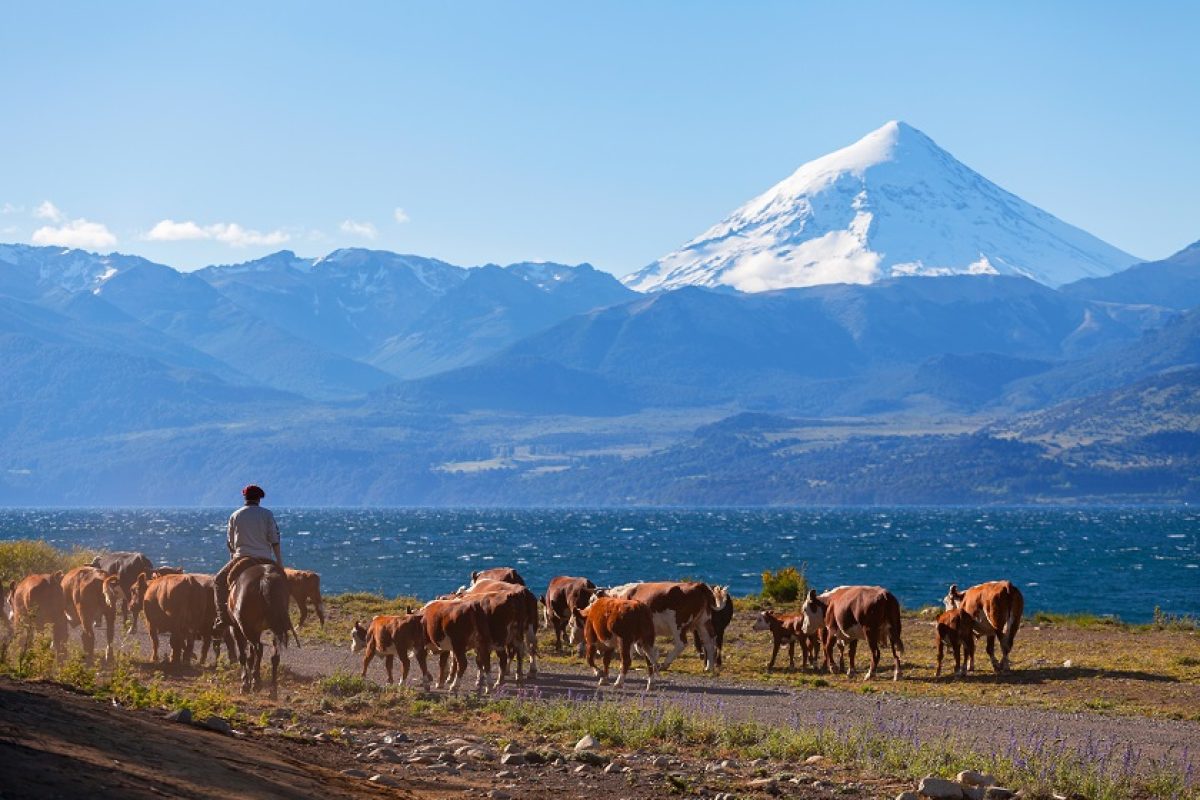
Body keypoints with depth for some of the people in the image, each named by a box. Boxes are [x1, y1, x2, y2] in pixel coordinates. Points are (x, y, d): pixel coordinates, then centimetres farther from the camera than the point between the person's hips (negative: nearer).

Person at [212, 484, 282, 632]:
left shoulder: (235, 516, 8)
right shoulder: (267, 514, 4)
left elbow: (230, 542, 13)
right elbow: (274, 540, -2)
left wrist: (233, 559, 28)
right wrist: (280, 562, -1)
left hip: (242, 558, 0)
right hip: (266, 559, 0)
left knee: (219, 581, 14)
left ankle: (223, 617, -3)